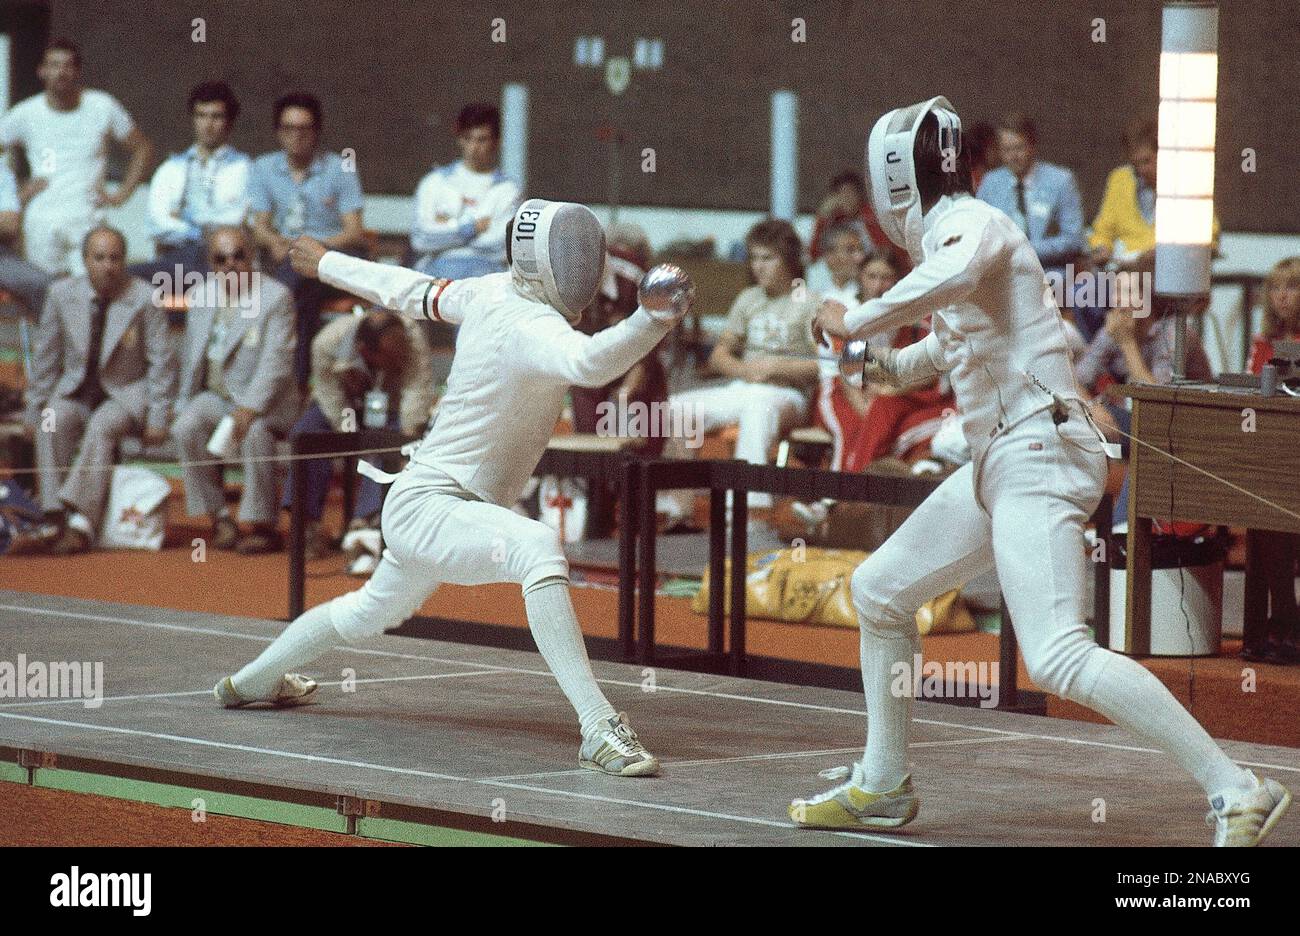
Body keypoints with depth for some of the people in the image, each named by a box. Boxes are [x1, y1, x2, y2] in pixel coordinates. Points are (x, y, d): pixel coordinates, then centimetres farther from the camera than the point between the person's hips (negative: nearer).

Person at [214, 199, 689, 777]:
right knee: (539, 549, -37)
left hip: (419, 506, 10)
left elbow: (410, 292, 14)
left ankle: (251, 682, 61)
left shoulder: (491, 293, -1)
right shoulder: (530, 326, -27)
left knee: (375, 609, 37)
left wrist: (327, 264, 30)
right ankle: (598, 728, -45)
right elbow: (590, 363, -50)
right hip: (428, 509, -10)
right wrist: (654, 317, -64)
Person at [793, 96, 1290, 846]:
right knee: (880, 592, 18)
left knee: (1060, 658, -20)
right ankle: (883, 787, 29)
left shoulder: (971, 225, -11)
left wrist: (853, 321, -23)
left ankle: (1238, 792, -23)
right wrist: (883, 363, 17)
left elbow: (951, 280, -36)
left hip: (1038, 457, -10)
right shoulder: (950, 234, 18)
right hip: (1001, 464, 10)